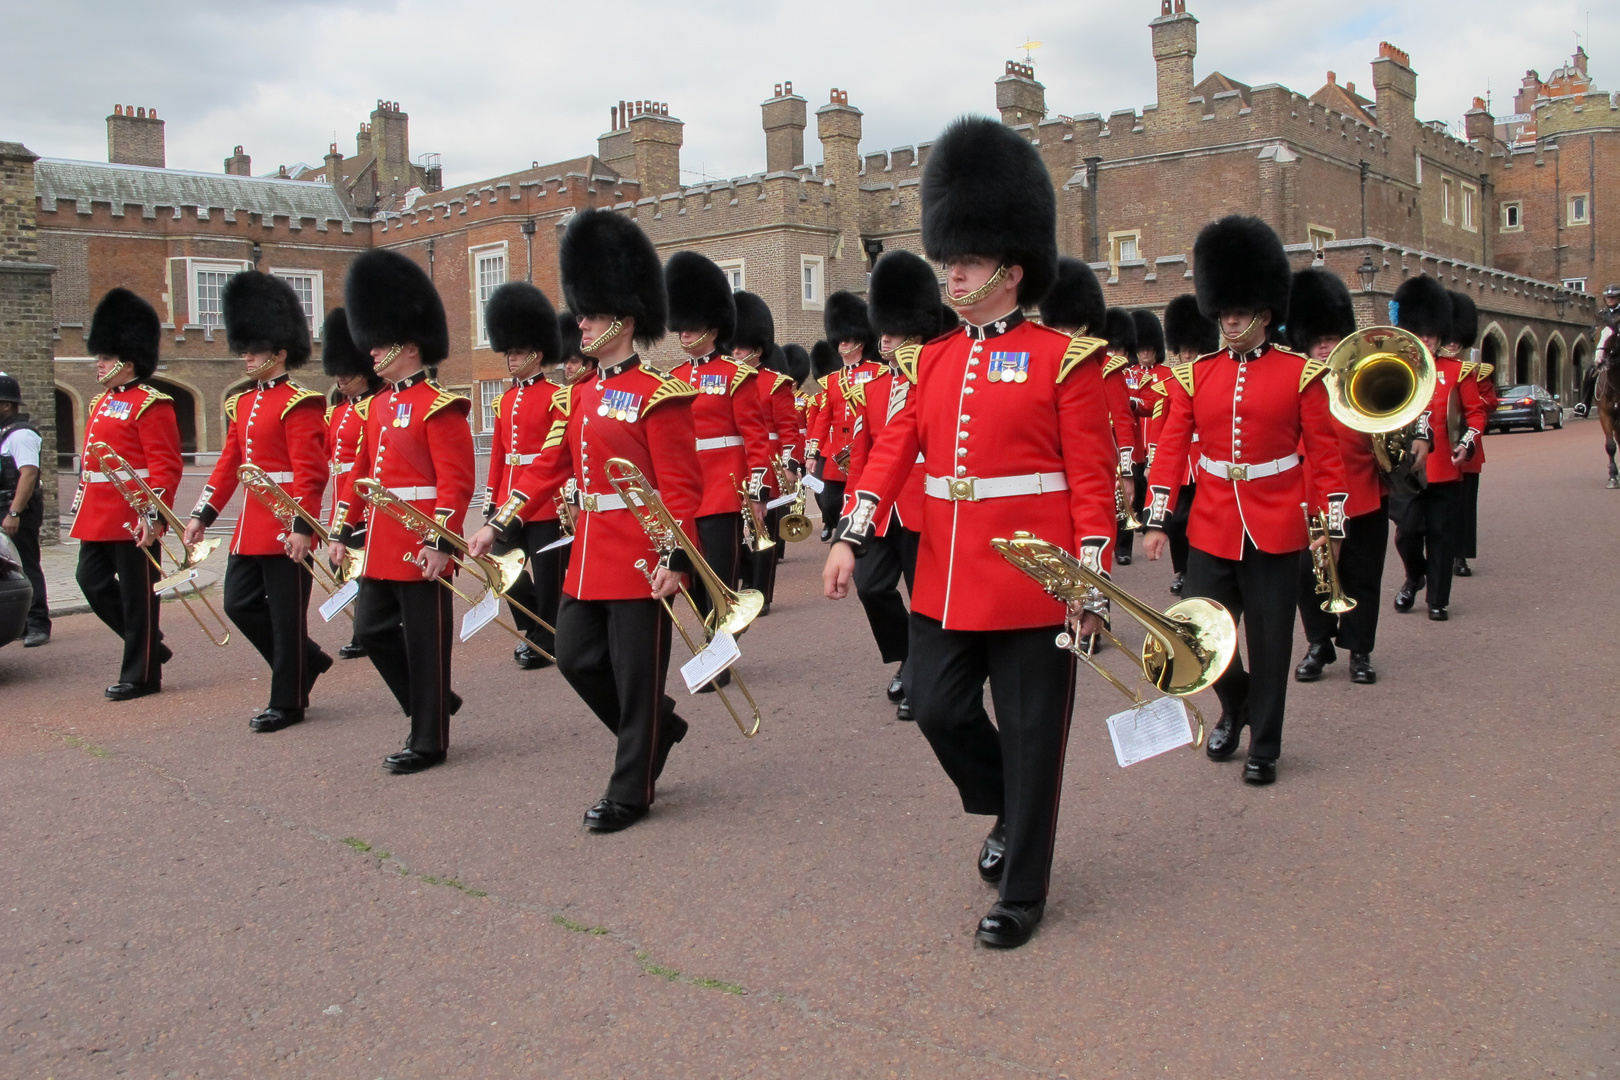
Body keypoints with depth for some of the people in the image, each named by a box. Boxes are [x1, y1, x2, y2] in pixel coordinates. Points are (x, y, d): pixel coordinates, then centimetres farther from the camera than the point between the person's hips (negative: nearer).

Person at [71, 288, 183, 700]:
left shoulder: (151, 405, -12)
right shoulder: (100, 403, 16)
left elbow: (165, 466, -18)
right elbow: (90, 461, 22)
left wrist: (153, 514, -24)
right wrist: (83, 506, 19)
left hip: (133, 519, -9)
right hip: (98, 518, 9)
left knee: (137, 594, -1)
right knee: (93, 582, 11)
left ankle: (141, 675, 9)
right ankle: (149, 644, 25)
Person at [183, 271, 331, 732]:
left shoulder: (299, 404, -12)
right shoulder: (241, 404, 14)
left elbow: (310, 471, -17)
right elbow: (229, 464, 17)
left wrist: (302, 527, -23)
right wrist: (203, 515, 12)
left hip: (285, 528, -9)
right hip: (251, 527, 9)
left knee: (286, 613, 1)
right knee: (240, 604, 11)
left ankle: (287, 702, 12)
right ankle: (307, 660, 28)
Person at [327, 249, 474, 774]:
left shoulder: (439, 407, -12)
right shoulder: (379, 405, 14)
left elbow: (457, 482, -18)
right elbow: (364, 472, 19)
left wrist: (441, 542, -23)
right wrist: (344, 532, 16)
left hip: (420, 547, -9)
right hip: (382, 545, 9)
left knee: (424, 641, 1)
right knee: (373, 629, 12)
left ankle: (428, 740, 13)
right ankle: (433, 702, 29)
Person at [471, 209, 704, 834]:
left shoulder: (658, 396, -12)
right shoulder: (579, 396, 12)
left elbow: (681, 487, -15)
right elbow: (548, 468, 14)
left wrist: (674, 560, -22)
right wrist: (497, 526, 10)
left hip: (639, 560, -8)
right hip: (589, 556, 8)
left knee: (636, 676, 3)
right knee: (577, 659, 12)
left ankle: (631, 790, 17)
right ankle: (657, 728, 33)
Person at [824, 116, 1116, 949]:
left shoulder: (1063, 360, -5)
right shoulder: (934, 360, 10)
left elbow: (1092, 478, -7)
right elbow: (894, 450, 2)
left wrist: (1091, 581, -11)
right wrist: (850, 538, -9)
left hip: (1031, 583, -5)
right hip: (943, 582, 5)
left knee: (1029, 737, 5)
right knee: (936, 709, 7)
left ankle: (1021, 894, 20)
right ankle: (1009, 811, 37)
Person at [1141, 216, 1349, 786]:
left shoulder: (1300, 374, -2)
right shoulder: (1195, 376, 3)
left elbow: (1324, 454, 0)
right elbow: (1170, 449, 1)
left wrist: (1331, 524, -2)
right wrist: (1157, 521, -3)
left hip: (1276, 530, -2)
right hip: (1211, 529, 2)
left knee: (1269, 644, 5)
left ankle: (1264, 748, 21)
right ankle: (1236, 702, 33)